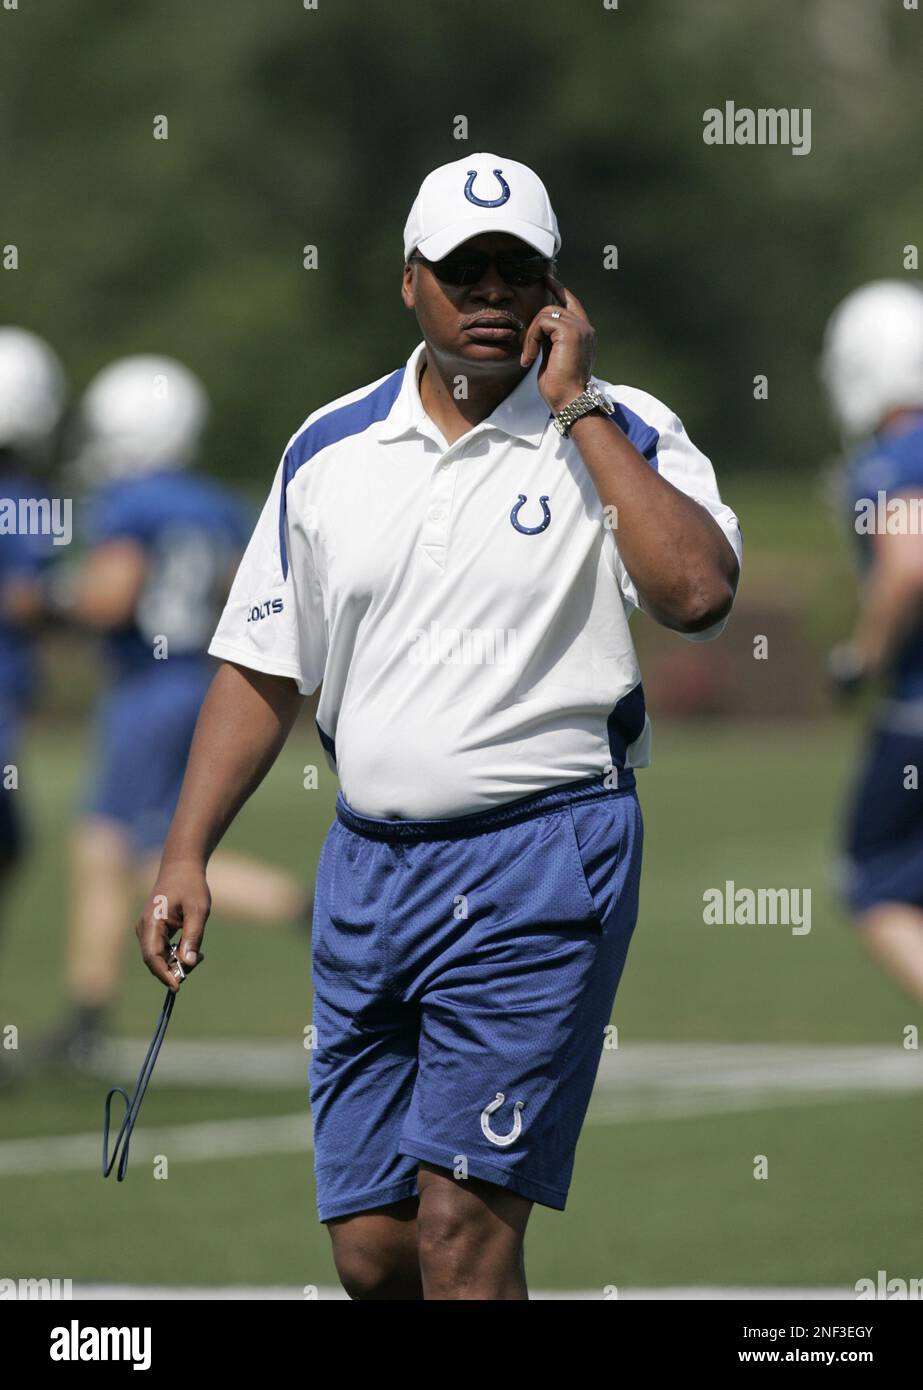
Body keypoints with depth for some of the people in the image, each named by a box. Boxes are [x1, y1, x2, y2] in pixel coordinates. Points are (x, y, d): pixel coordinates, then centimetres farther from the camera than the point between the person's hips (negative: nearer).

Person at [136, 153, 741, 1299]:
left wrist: (577, 405, -15)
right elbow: (262, 669, 15)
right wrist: (185, 856, 6)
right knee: (370, 1250, 4)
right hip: (368, 863, 5)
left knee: (462, 1224, -13)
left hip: (541, 860, -5)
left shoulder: (623, 437, -2)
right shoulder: (330, 449, 10)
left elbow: (697, 592, -21)